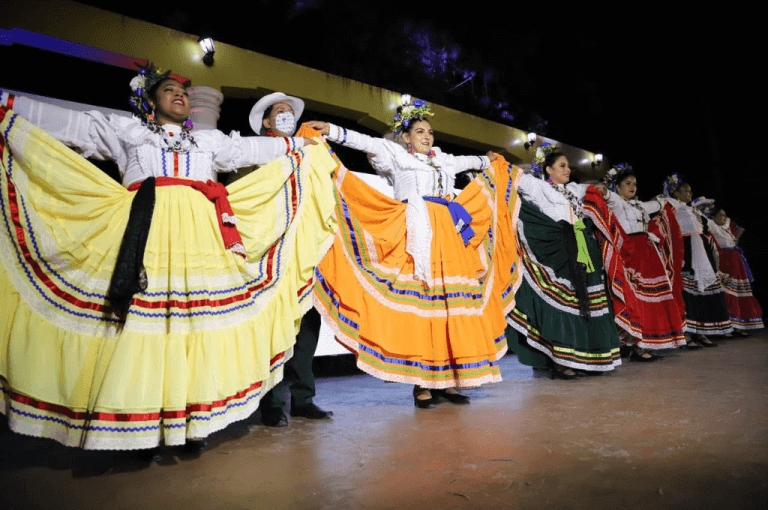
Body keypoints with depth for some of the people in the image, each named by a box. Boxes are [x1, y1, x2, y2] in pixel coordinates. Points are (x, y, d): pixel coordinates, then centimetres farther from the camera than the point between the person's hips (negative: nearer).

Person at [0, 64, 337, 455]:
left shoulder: (208, 141, 29)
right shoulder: (129, 130, 24)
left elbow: (252, 148, 28)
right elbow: (71, 123, 20)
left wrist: (300, 144, 26)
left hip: (201, 235, 2)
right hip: (146, 230, -1)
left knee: (199, 320, -7)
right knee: (143, 316, -10)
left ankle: (195, 422, -1)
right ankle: (144, 428, -5)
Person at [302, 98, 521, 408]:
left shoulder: (442, 160, 26)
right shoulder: (395, 155, 11)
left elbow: (466, 161, 45)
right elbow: (365, 143, -2)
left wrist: (486, 160, 58)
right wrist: (332, 132, -14)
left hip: (450, 241, 6)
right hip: (417, 239, -6)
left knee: (451, 307, 0)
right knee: (419, 307, -10)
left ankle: (446, 380, 6)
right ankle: (421, 384, -5)